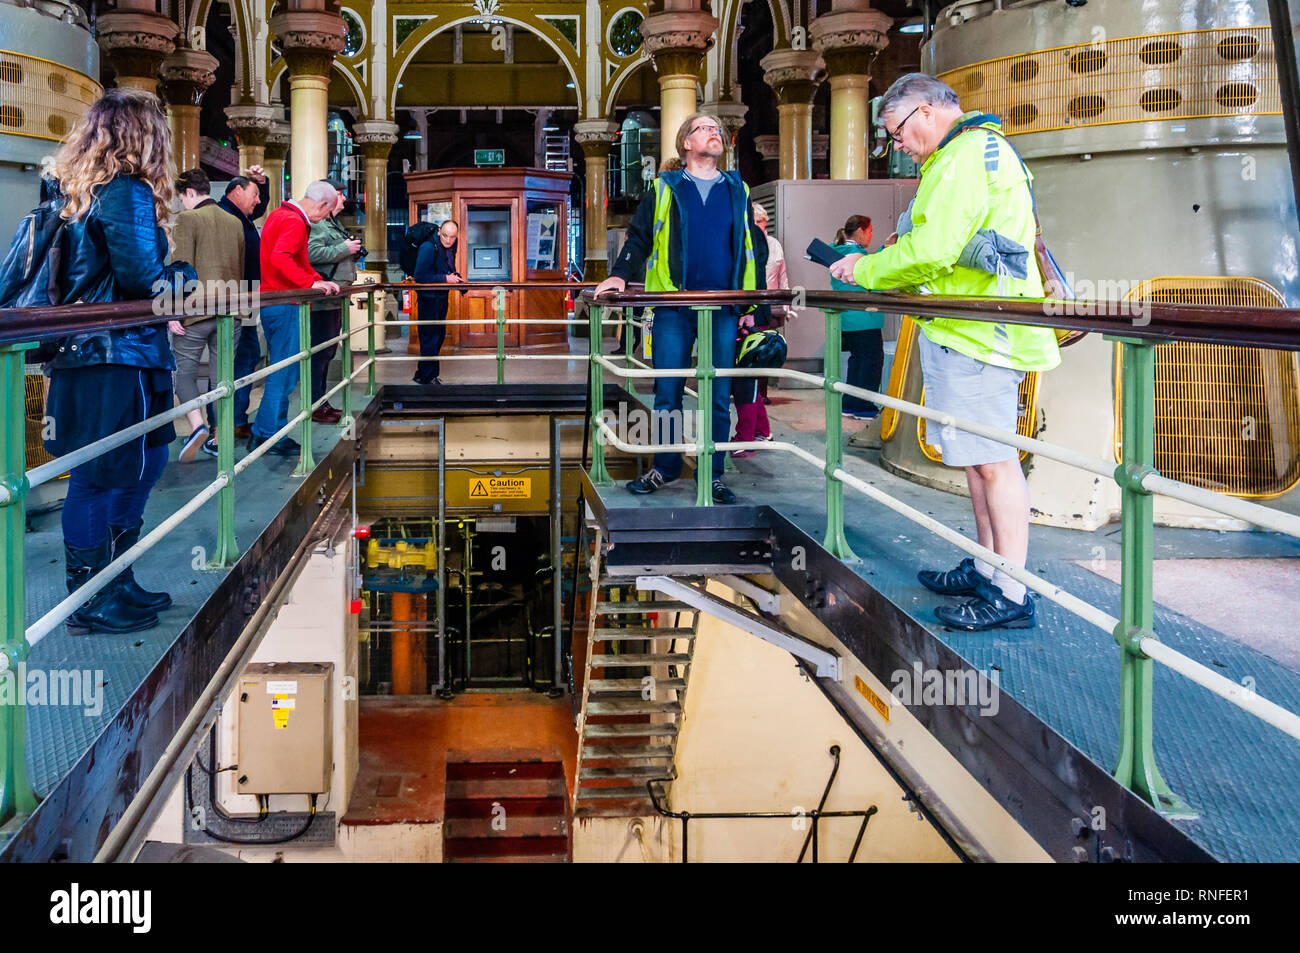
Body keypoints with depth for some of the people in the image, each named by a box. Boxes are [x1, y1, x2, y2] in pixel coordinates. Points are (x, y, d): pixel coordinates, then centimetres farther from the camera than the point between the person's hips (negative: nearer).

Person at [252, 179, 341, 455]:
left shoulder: (280, 214, 17)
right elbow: (280, 258, -31)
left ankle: (262, 433, 20)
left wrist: (318, 280, 15)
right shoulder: (294, 222, -16)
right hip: (285, 307, -11)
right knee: (284, 373, -4)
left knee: (282, 372, 16)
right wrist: (311, 282, -28)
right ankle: (270, 437, 1)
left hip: (272, 304, 11)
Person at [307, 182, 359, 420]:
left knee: (327, 351, 15)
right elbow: (313, 253, -26)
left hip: (335, 299, 11)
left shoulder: (334, 223, 21)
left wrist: (351, 253, 12)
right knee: (320, 352, -9)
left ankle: (321, 403, 23)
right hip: (322, 300, -11)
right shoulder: (316, 223, -13)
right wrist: (345, 248, -18)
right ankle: (315, 406, -5)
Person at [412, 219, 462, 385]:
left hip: (442, 296, 9)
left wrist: (456, 278, 1)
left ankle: (422, 373, 27)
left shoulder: (450, 247, 5)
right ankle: (428, 378, 5)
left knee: (439, 335, 15)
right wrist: (445, 278, -24)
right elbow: (420, 276, -24)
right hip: (429, 297, -9)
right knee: (430, 337, -4)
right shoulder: (428, 247, -21)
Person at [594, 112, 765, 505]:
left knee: (719, 395, 2)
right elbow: (639, 236, 7)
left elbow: (753, 248, 15)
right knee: (667, 392, 0)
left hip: (723, 310, 1)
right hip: (674, 309, -1)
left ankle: (712, 475, 11)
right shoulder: (664, 189, 9)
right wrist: (620, 275, -10)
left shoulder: (737, 191, 14)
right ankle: (664, 468, 14)